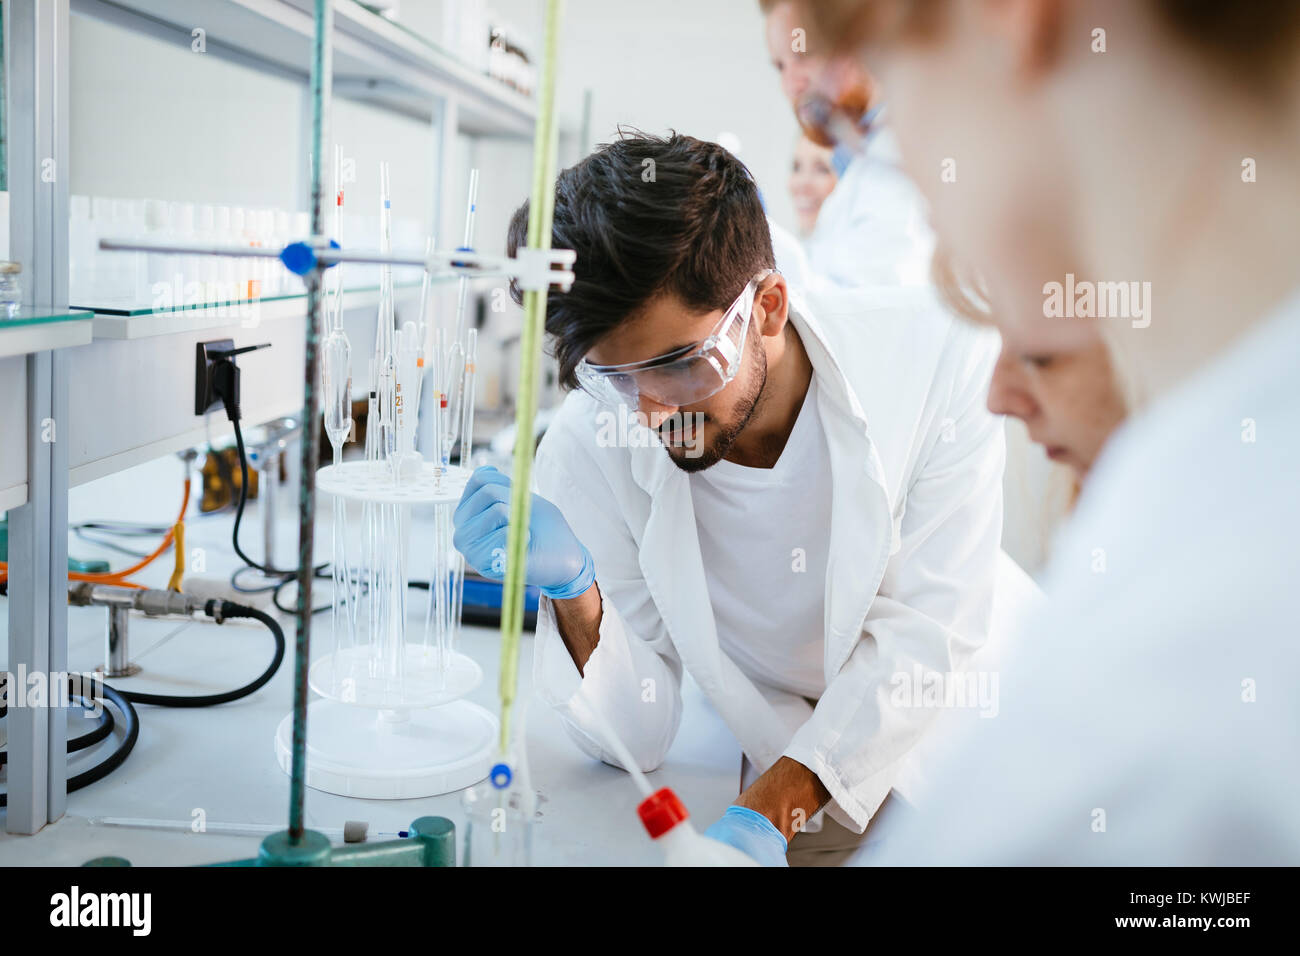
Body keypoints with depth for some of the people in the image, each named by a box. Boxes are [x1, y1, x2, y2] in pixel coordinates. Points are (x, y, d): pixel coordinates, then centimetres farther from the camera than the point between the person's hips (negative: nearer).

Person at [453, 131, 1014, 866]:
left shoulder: (937, 357, -19)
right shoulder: (588, 449, -16)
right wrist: (572, 590, -30)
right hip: (797, 797, 1)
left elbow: (928, 630, -17)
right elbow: (638, 739, -10)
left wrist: (762, 817, -28)